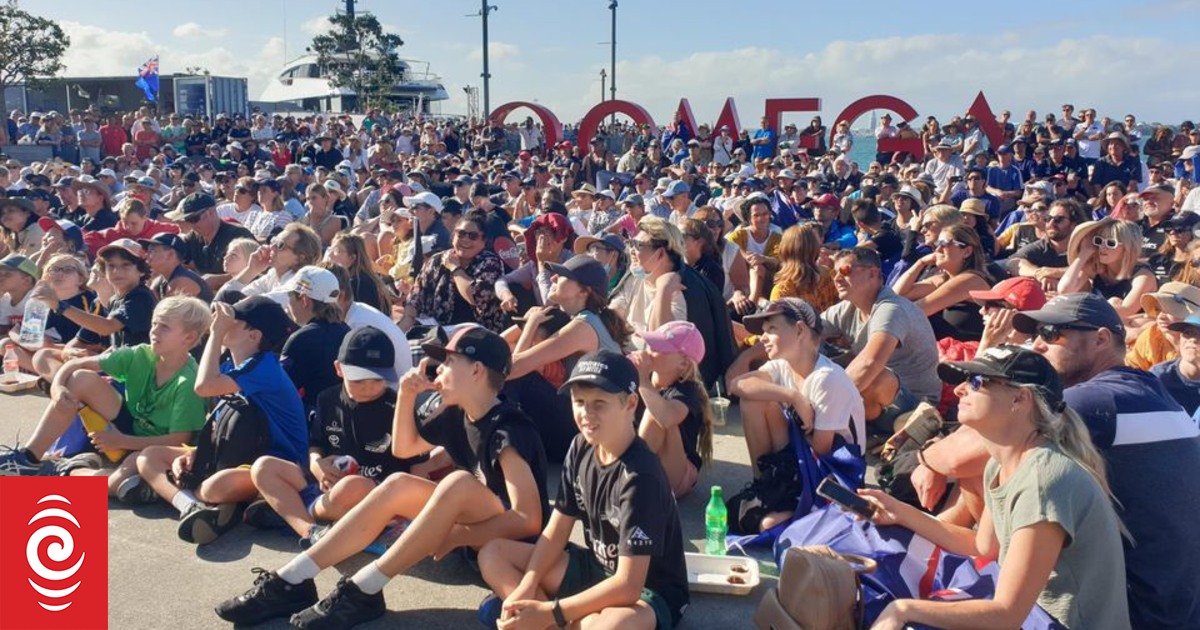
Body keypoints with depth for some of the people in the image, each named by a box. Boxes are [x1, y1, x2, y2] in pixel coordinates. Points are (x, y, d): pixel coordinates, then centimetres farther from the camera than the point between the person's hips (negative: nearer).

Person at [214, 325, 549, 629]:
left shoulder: (509, 429, -24)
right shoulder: (456, 416, 2)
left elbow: (529, 519, -30)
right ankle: (291, 581, -10)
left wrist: (458, 536, -27)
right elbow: (404, 448, 17)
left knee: (459, 482, -33)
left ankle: (362, 592, -27)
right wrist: (406, 396, 1)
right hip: (477, 524, 8)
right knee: (398, 485, -7)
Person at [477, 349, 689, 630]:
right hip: (598, 568, 8)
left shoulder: (640, 476, -27)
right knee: (492, 554, 1)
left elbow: (628, 585, -29)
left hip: (650, 592, -8)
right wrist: (525, 589, -14)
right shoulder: (581, 448, -5)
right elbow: (557, 530, 2)